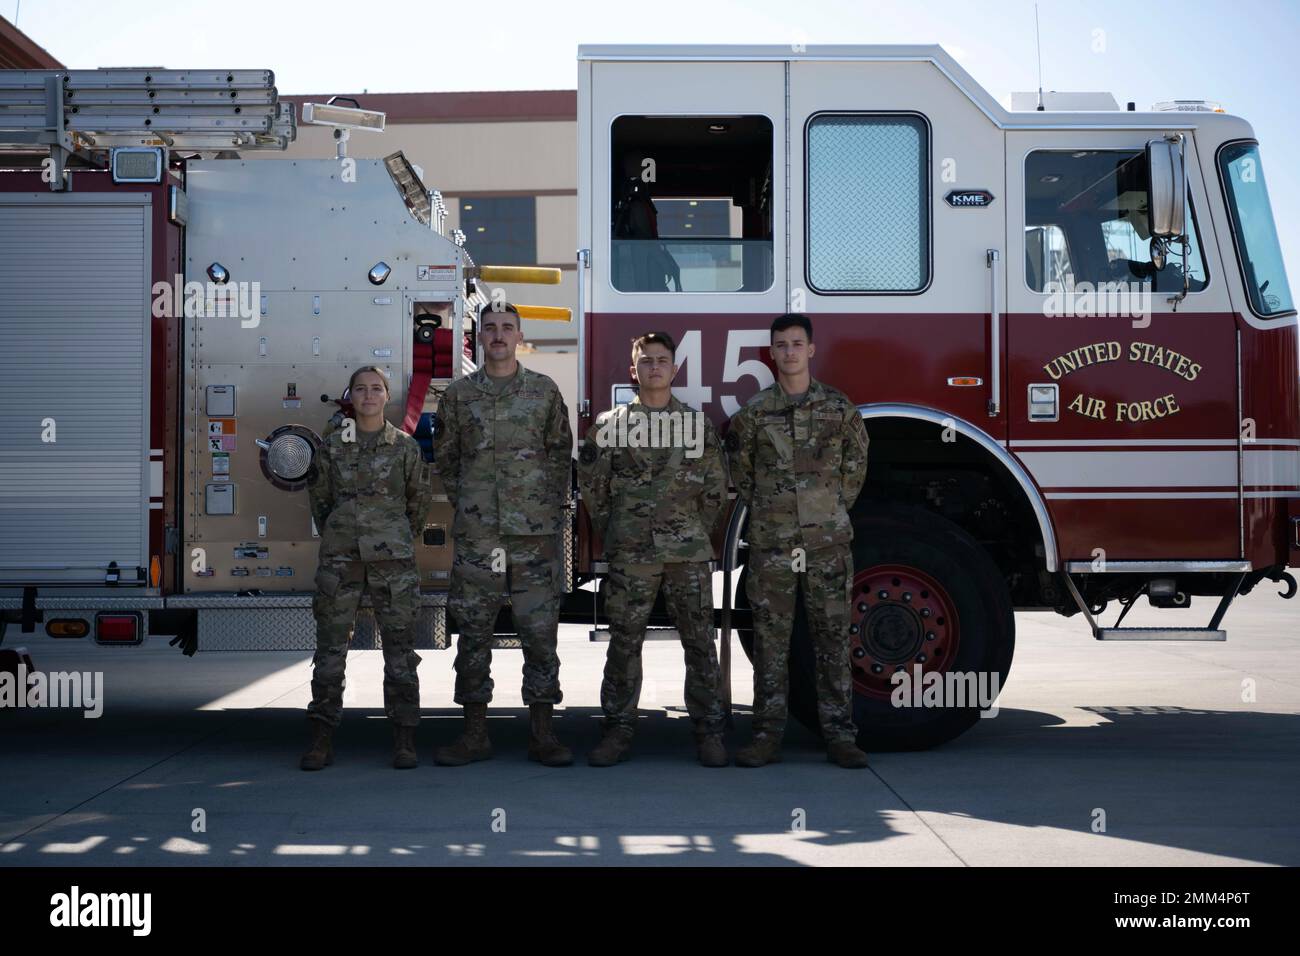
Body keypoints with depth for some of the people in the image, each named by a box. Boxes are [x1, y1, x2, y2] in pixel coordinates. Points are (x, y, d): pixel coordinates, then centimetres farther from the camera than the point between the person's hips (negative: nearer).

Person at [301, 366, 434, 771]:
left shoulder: (405, 446, 3)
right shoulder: (332, 446, 6)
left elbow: (420, 497, 13)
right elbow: (319, 498, 15)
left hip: (392, 560, -1)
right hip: (340, 559, 1)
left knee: (400, 649, -1)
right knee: (330, 648, 1)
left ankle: (404, 741, 6)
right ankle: (322, 740, 8)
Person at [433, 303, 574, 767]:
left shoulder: (545, 391, 7)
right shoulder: (458, 394, 8)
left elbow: (561, 455, 9)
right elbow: (445, 459, 13)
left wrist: (549, 511, 2)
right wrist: (467, 508, 6)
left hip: (535, 535, -1)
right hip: (476, 535, 1)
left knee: (540, 632, 0)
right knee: (474, 632, 4)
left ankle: (542, 733, 8)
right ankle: (475, 733, 12)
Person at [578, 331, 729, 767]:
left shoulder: (698, 423, 7)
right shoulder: (611, 424, 5)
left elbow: (716, 488, 10)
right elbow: (592, 486, 6)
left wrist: (694, 533, 8)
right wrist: (614, 534, 6)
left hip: (689, 552, 1)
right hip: (631, 555, -1)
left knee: (699, 642, 3)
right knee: (624, 644, 3)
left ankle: (708, 730, 12)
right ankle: (618, 731, 12)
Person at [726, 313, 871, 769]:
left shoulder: (839, 408, 4)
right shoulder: (753, 412, 3)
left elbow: (855, 467, 12)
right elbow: (740, 472, 12)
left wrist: (829, 510, 10)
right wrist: (769, 512, 9)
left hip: (828, 541, 0)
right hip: (771, 543, 0)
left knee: (832, 637, 3)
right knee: (770, 638, 3)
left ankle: (839, 734, 9)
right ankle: (767, 735, 9)